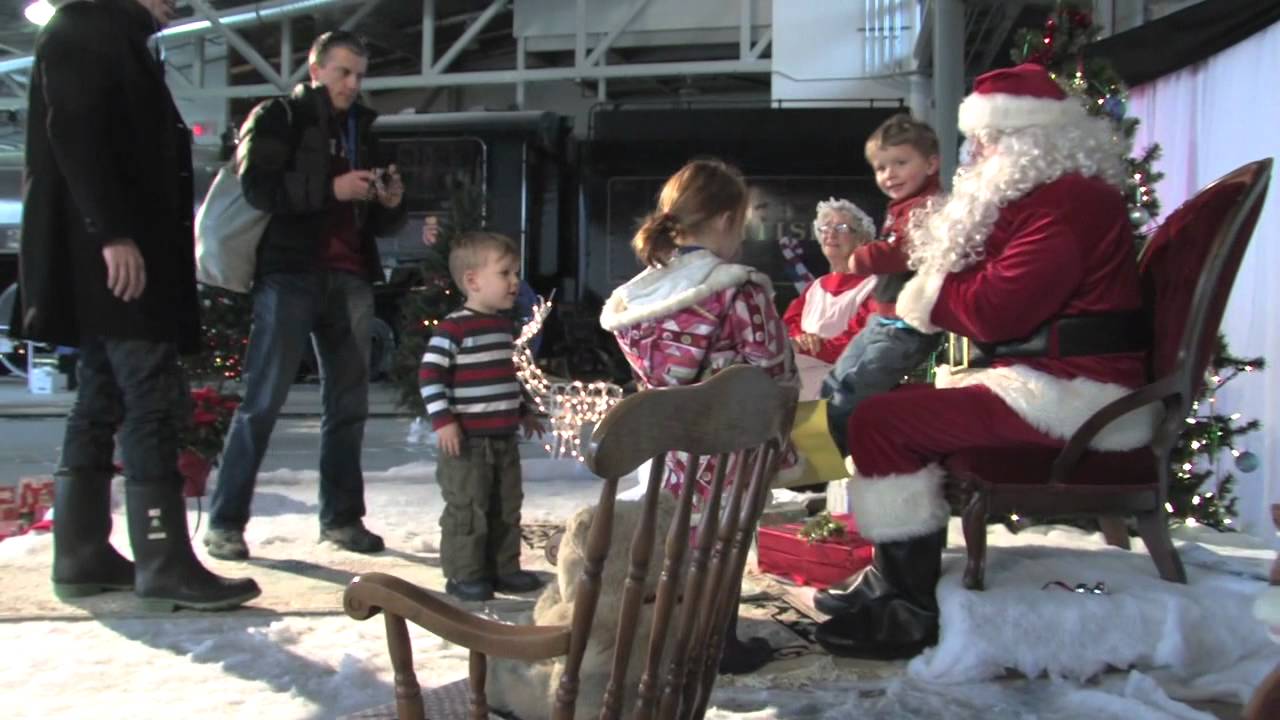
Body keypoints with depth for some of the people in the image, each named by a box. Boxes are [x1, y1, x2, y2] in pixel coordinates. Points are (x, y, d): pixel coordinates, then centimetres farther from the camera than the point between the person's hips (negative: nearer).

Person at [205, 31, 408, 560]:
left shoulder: (362, 132, 24)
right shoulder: (278, 119, 7)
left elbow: (379, 224, 25)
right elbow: (256, 186, -10)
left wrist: (392, 203, 2)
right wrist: (330, 188, -18)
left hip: (350, 279, 6)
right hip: (290, 272, -5)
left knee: (349, 404, 5)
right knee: (263, 400, -8)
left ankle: (342, 517, 13)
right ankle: (225, 522, -2)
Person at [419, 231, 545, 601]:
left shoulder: (506, 325, 12)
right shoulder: (453, 327, -15)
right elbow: (429, 374, -17)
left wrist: (523, 411, 27)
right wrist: (442, 420, -22)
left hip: (504, 437, 8)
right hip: (467, 439, -8)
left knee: (507, 506, 14)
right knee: (467, 510, 0)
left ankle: (504, 569, 26)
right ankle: (463, 575, 11)